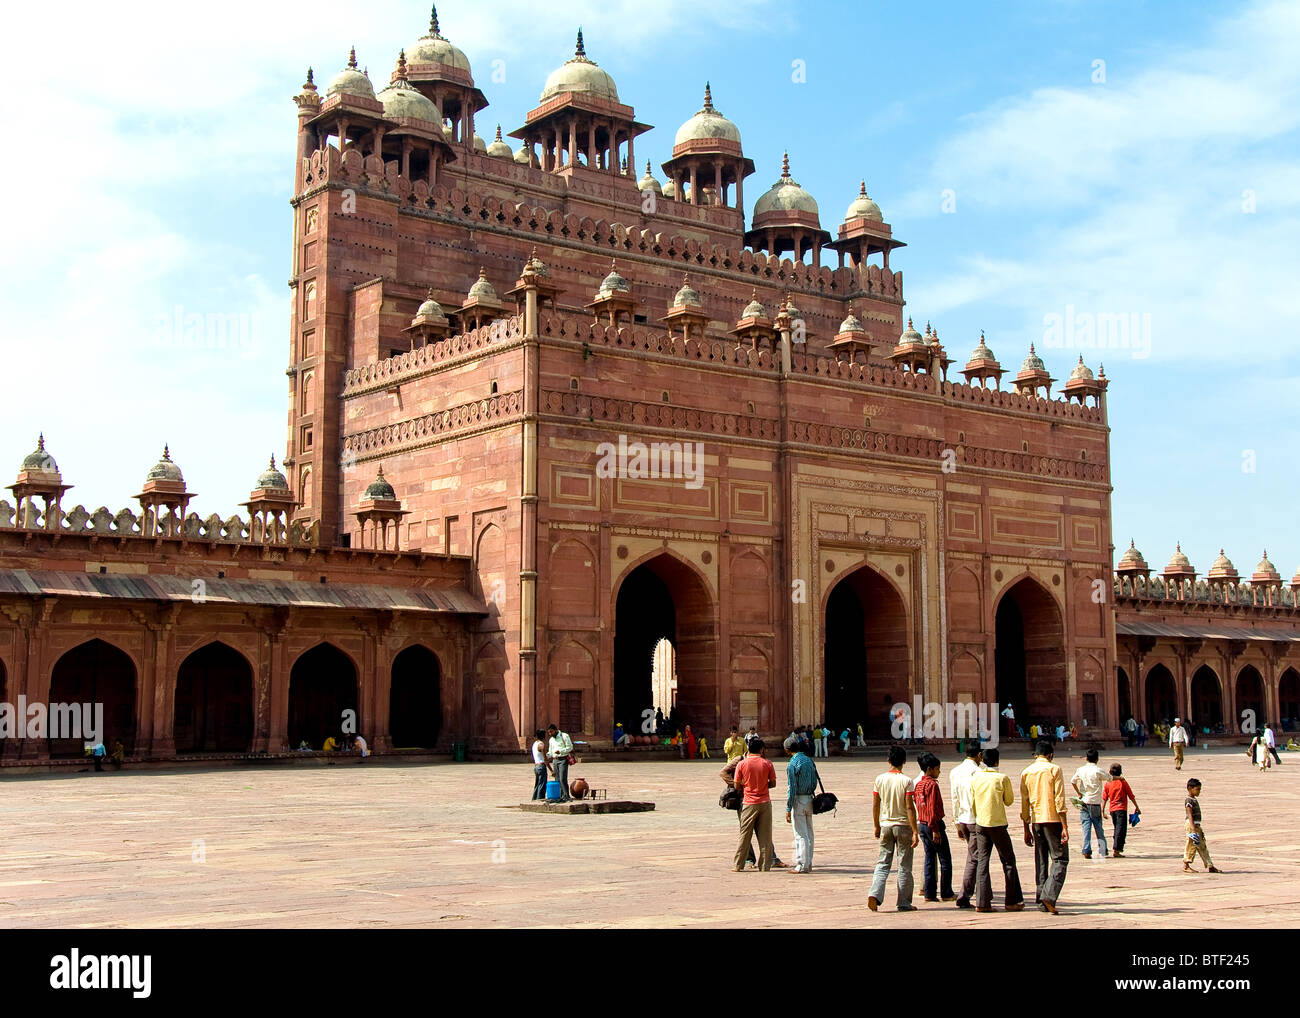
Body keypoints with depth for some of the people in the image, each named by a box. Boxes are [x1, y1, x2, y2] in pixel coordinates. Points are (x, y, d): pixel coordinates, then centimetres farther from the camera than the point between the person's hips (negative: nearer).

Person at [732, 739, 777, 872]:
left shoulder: (741, 764, -5)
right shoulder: (767, 764, -4)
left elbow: (737, 785, -2)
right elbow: (773, 784, 2)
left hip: (749, 803, 0)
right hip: (765, 803, 0)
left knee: (745, 835, 7)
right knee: (765, 836, 7)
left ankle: (738, 865, 10)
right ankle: (765, 866, 8)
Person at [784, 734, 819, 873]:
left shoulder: (792, 764, -15)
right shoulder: (809, 760, 8)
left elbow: (791, 788, -16)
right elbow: (815, 782, 13)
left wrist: (788, 809, -13)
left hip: (798, 800, -7)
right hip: (809, 799, 7)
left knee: (800, 834, -3)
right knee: (809, 833, 12)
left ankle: (802, 866, 0)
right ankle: (808, 863, 19)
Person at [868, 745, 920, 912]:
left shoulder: (880, 779, 0)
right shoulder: (906, 781, -11)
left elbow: (875, 805, 4)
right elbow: (910, 807, -14)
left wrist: (877, 826, 16)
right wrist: (915, 831, -12)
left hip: (885, 825, 3)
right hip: (903, 825, -3)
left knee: (882, 863, 8)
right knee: (904, 866, 6)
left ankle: (875, 894, -11)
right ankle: (904, 903, 11)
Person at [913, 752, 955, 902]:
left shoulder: (918, 784, 11)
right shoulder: (932, 784, -15)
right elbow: (932, 808, -20)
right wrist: (935, 830, -18)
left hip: (921, 824, 8)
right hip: (934, 824, -8)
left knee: (930, 858, 10)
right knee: (945, 859, 1)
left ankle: (929, 893, 8)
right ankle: (946, 893, 4)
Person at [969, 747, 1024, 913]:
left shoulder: (975, 778, 2)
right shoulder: (1002, 778, -10)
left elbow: (972, 801, 10)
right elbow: (1009, 801, 1)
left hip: (980, 824, 4)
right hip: (998, 824, -4)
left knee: (982, 861, 6)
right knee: (1008, 861, 8)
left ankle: (982, 902, 1)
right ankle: (1012, 901, 10)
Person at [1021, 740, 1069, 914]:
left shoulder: (1026, 772, 9)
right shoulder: (1054, 769, -4)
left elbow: (1024, 803, 10)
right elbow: (1059, 800, -11)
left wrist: (1026, 830, 15)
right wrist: (1064, 826, -10)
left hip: (1036, 821, 5)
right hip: (1053, 820, -5)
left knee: (1041, 861, 12)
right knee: (1060, 859, -1)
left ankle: (1041, 900, 12)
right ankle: (1049, 896, -17)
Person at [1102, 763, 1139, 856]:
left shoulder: (1107, 784, 4)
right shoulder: (1123, 782, -5)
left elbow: (1104, 798, 4)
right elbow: (1131, 796, -1)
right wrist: (1137, 807, 9)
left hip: (1112, 809, 5)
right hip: (1121, 809, -5)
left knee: (1116, 829, 18)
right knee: (1121, 830, -7)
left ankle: (1118, 849, 21)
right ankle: (1116, 850, -17)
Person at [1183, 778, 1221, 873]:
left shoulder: (1195, 800, 16)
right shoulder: (1189, 801, -14)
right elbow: (1190, 815, -21)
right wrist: (1193, 829, -28)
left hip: (1197, 826, 10)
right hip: (1192, 826, -10)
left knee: (1203, 846, 9)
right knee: (1191, 845, -4)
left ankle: (1210, 866, 11)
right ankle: (1185, 866, 4)